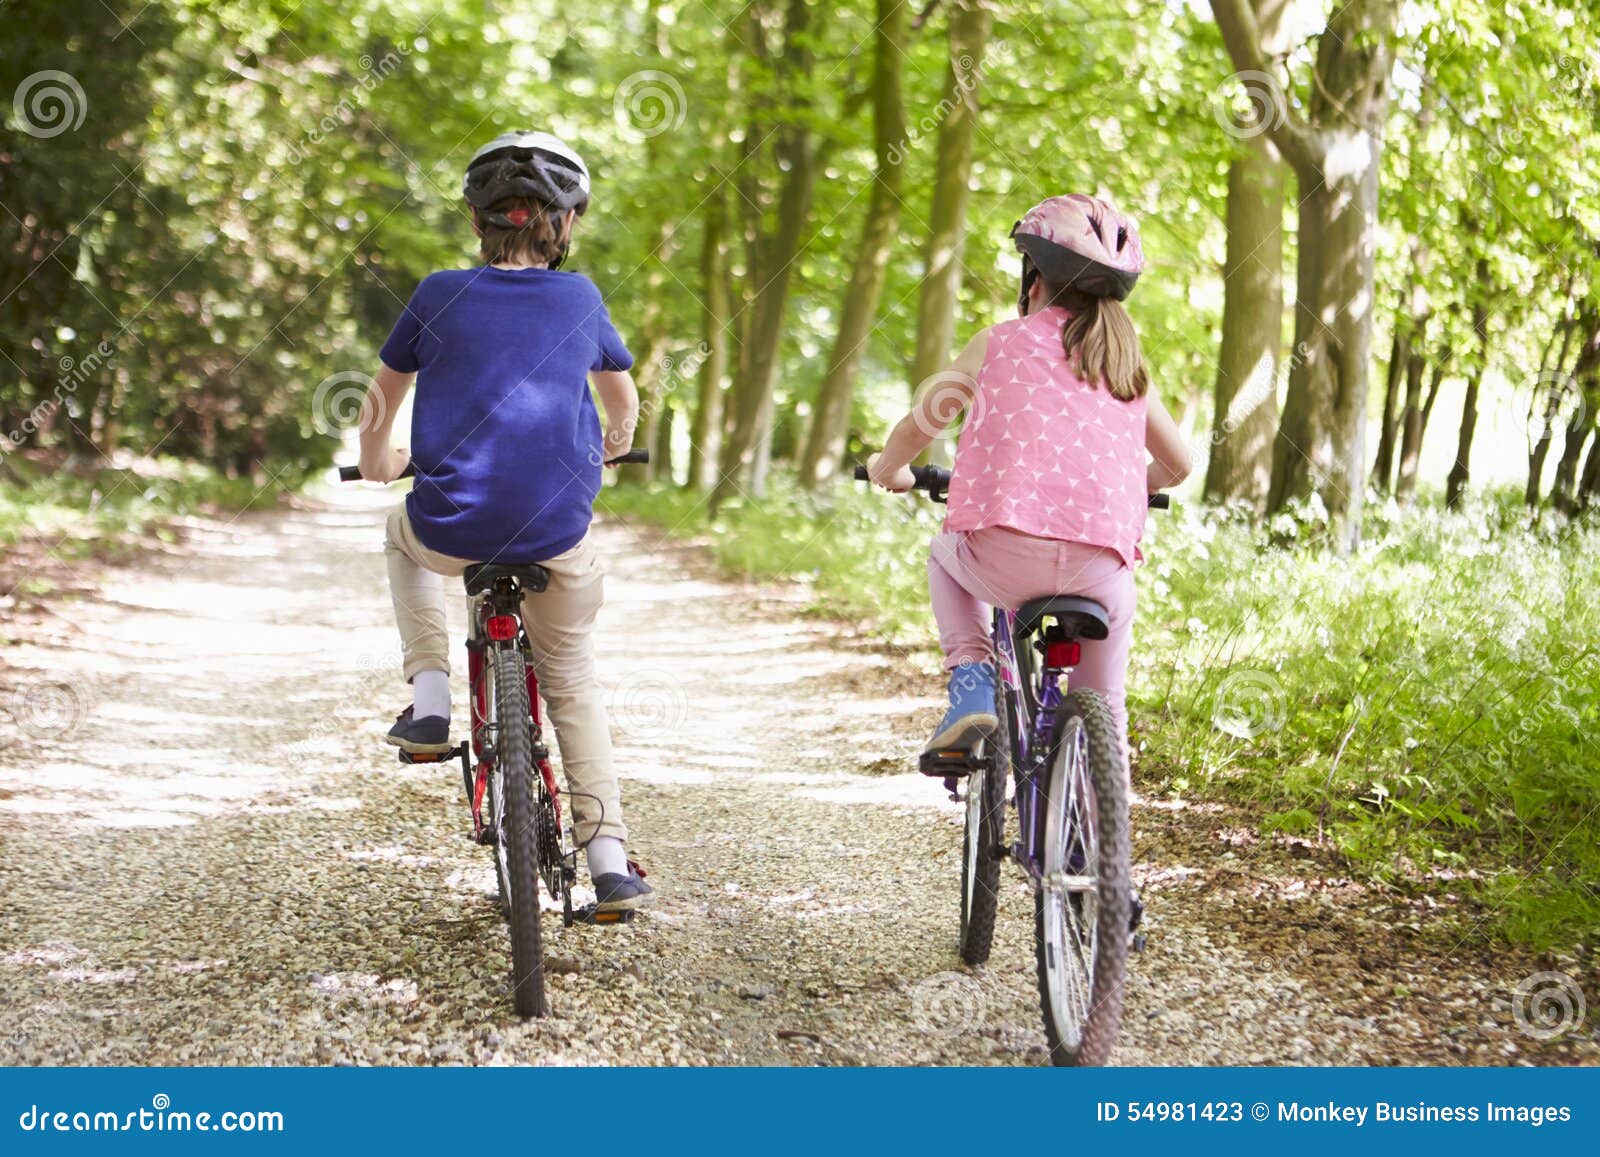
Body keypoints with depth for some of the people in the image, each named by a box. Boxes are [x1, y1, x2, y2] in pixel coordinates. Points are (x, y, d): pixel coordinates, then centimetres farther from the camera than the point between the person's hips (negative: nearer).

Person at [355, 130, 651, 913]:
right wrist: (614, 445, 47)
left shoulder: (441, 296, 5)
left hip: (451, 531, -1)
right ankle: (609, 861, 12)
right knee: (571, 680, 21)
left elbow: (381, 402, 18)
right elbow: (623, 398, 24)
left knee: (405, 538, 36)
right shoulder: (578, 299, 8)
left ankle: (428, 699, 21)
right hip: (556, 534, 1)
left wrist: (377, 464, 39)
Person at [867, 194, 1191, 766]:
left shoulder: (998, 343, 11)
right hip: (1102, 569, 2)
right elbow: (1177, 464, 28)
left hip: (1004, 556, -2)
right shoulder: (1125, 365, 18)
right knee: (1103, 712, 24)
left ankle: (970, 677, 12)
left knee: (945, 556, 33)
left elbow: (917, 427, 20)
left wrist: (888, 469, 41)